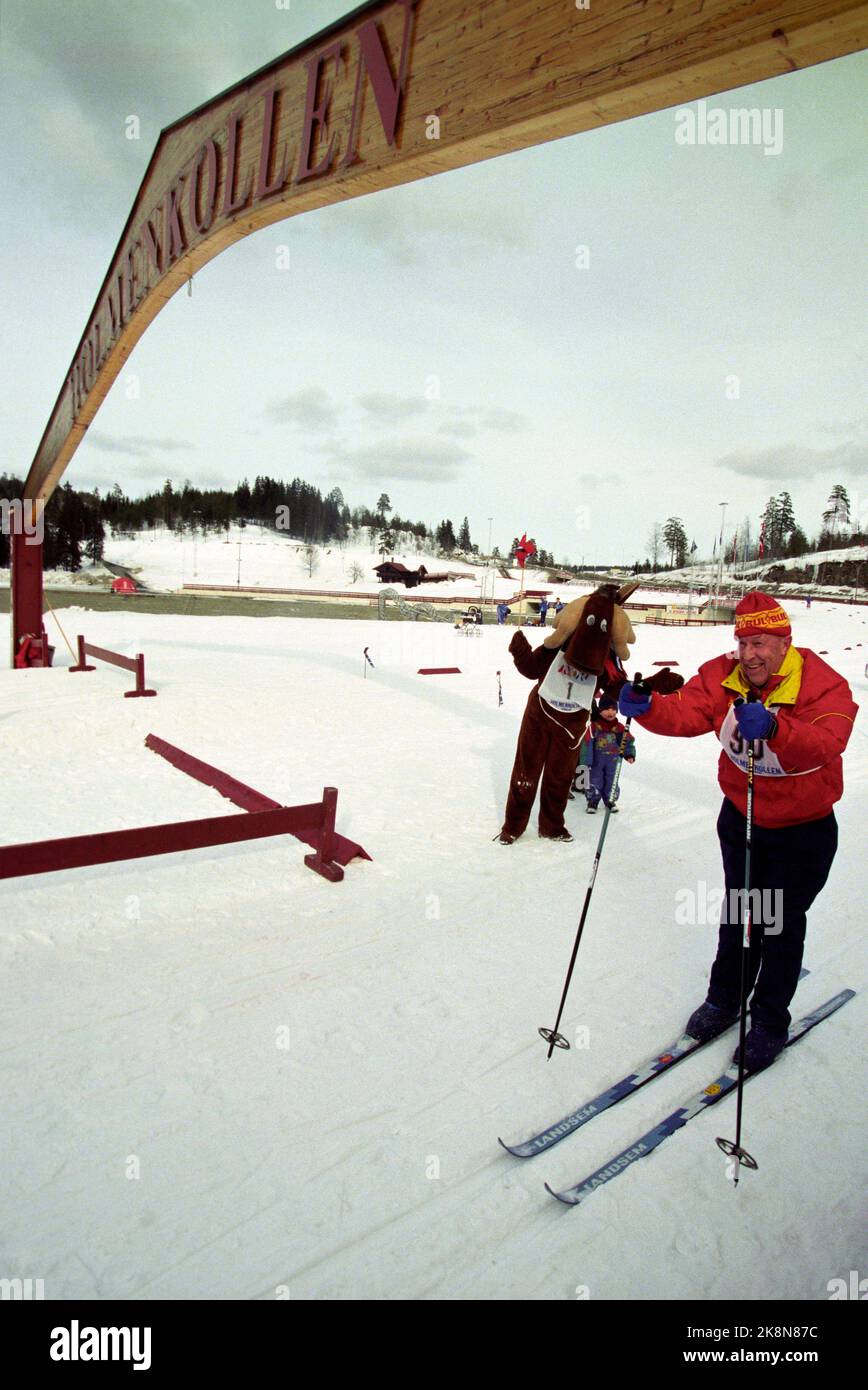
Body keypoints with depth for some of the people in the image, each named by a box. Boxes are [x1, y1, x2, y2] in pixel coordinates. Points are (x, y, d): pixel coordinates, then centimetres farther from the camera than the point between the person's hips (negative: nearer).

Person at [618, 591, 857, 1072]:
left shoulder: (825, 687, -25)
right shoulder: (723, 676, -12)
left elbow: (824, 745, -42)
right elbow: (686, 714, -23)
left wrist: (773, 727, -59)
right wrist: (646, 706, -43)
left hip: (802, 829, -3)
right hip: (740, 817, 4)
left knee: (781, 922, 10)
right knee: (737, 910, 19)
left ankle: (770, 1020, 31)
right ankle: (724, 998, 39)